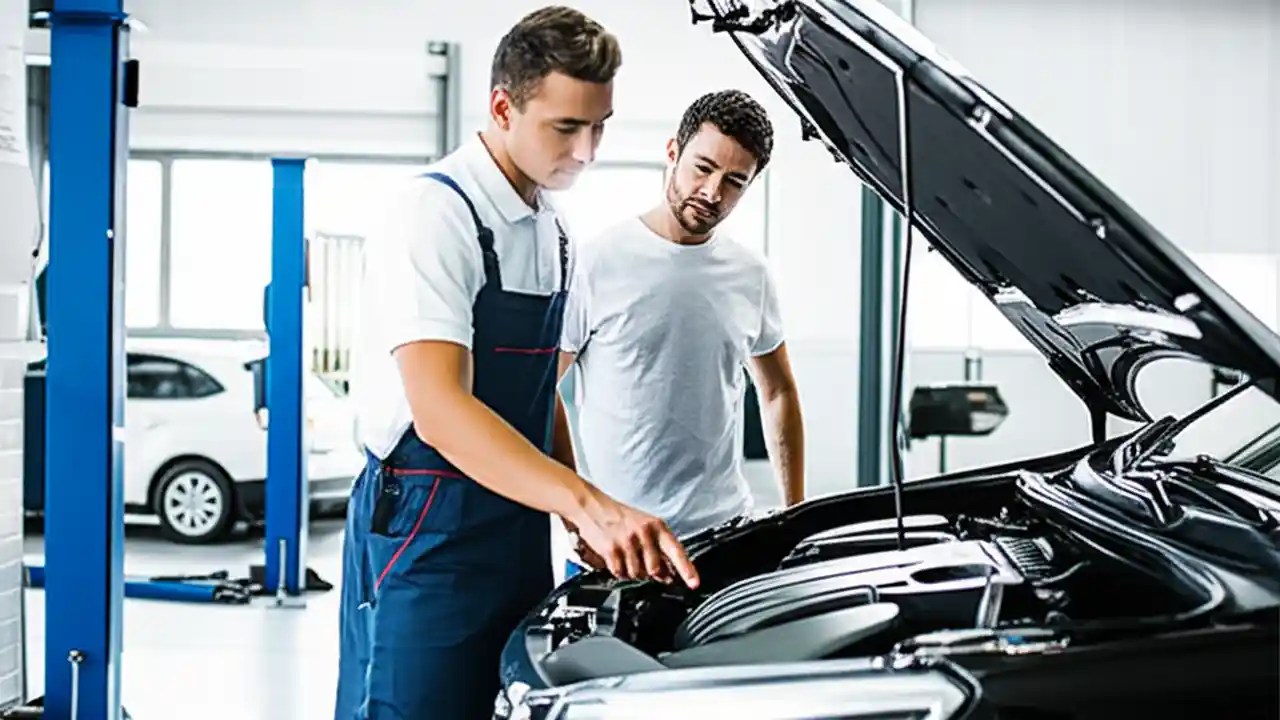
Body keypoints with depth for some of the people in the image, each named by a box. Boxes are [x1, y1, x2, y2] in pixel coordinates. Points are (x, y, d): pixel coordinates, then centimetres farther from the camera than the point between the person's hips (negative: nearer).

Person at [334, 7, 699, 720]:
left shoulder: (556, 236, 12)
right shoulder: (436, 216, -16)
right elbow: (440, 413, -28)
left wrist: (591, 528, 12)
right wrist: (591, 505, -37)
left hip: (519, 532, 8)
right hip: (426, 534, -8)